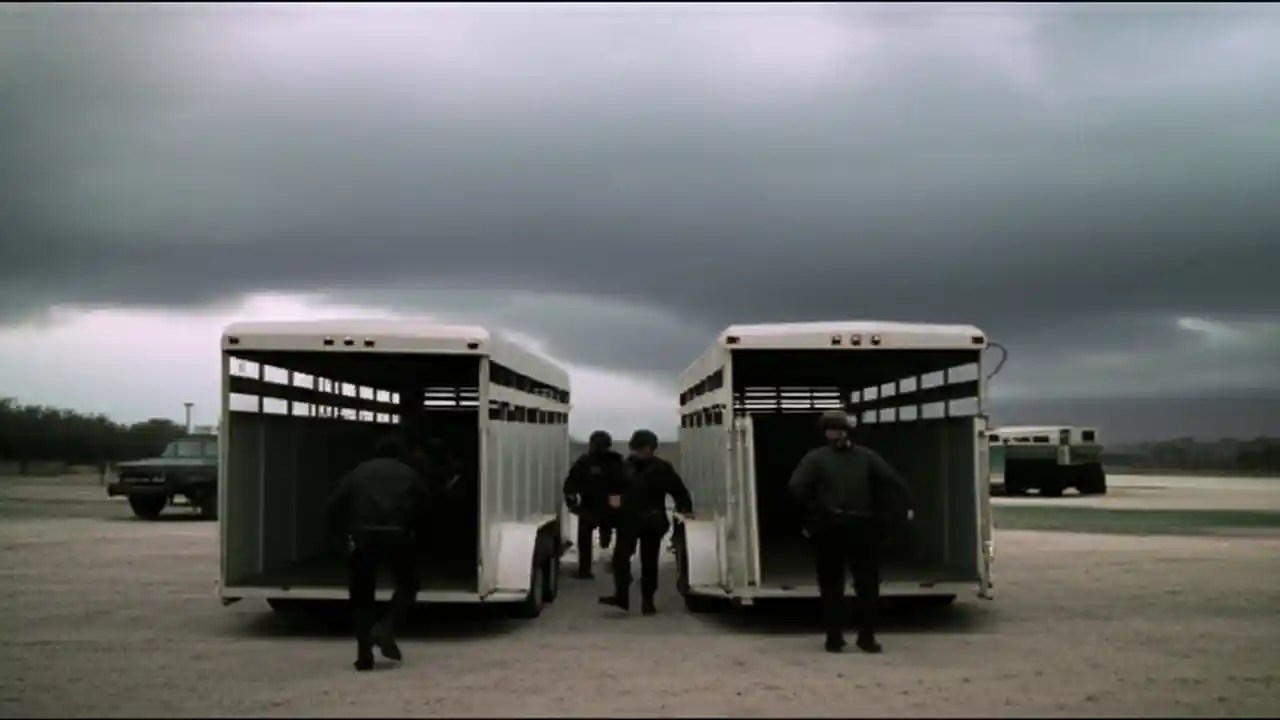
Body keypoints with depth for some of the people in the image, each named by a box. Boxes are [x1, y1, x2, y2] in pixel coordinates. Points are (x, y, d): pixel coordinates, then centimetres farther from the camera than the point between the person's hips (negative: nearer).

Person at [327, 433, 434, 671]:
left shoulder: (359, 472, 19)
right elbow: (425, 504, 10)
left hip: (363, 536, 1)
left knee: (361, 595, 13)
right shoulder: (410, 475, 19)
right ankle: (386, 628, -1)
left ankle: (364, 654, 7)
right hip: (398, 536, -1)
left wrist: (342, 533, 20)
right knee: (407, 587, 20)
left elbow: (336, 504, 10)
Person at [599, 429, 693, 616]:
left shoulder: (662, 468, -2)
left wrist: (686, 509, -10)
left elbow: (678, 490, 0)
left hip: (652, 522, -2)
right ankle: (621, 596, -14)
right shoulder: (626, 466, 6)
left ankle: (647, 600, 15)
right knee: (620, 556, -14)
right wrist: (614, 497, 2)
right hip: (628, 520, 2)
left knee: (649, 562, 6)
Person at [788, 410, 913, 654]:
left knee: (831, 586, 9)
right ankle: (866, 637, 6)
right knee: (867, 583, 11)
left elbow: (796, 487, -14)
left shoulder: (815, 457, 0)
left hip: (828, 528, -1)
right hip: (862, 527, 1)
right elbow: (894, 482, -3)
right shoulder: (866, 456, 7)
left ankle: (834, 638, 9)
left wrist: (813, 511, -4)